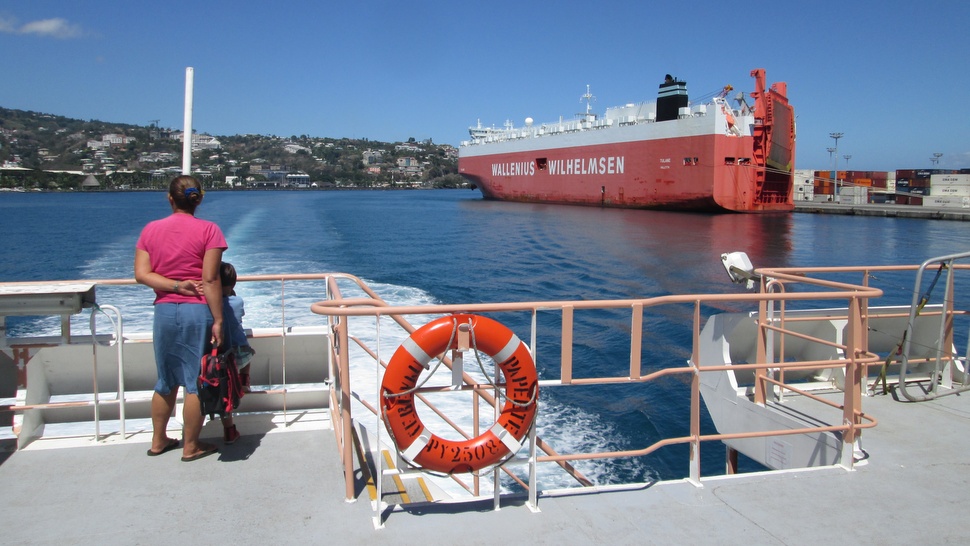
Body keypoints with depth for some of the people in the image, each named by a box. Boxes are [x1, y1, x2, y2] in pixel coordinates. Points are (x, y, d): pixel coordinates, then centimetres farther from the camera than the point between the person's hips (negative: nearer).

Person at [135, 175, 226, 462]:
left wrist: (177, 285, -7)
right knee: (196, 382, 6)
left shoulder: (150, 229, 6)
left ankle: (158, 440, 31)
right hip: (198, 311, -4)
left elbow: (141, 274, -3)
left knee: (166, 381, 19)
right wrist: (218, 320, -11)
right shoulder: (208, 230, -7)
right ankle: (191, 446, 15)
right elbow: (210, 280, -12)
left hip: (164, 311, 4)